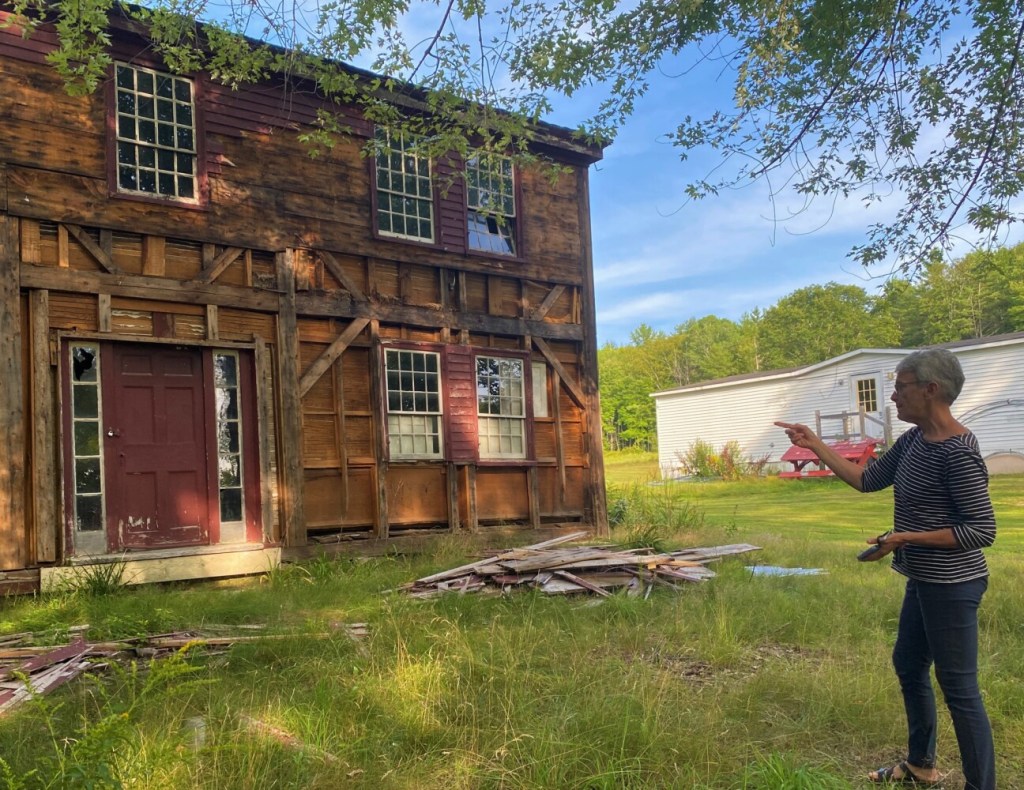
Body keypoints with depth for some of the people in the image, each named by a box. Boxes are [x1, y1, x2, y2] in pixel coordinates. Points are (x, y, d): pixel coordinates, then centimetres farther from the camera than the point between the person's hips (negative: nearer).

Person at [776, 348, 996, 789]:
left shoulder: (957, 452, -22)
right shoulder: (914, 440, 4)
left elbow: (982, 530, -22)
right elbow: (867, 480, 11)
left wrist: (906, 538, -23)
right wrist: (815, 446, 8)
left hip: (951, 586, -10)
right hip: (925, 582, 10)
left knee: (958, 687, 1)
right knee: (908, 666, 21)